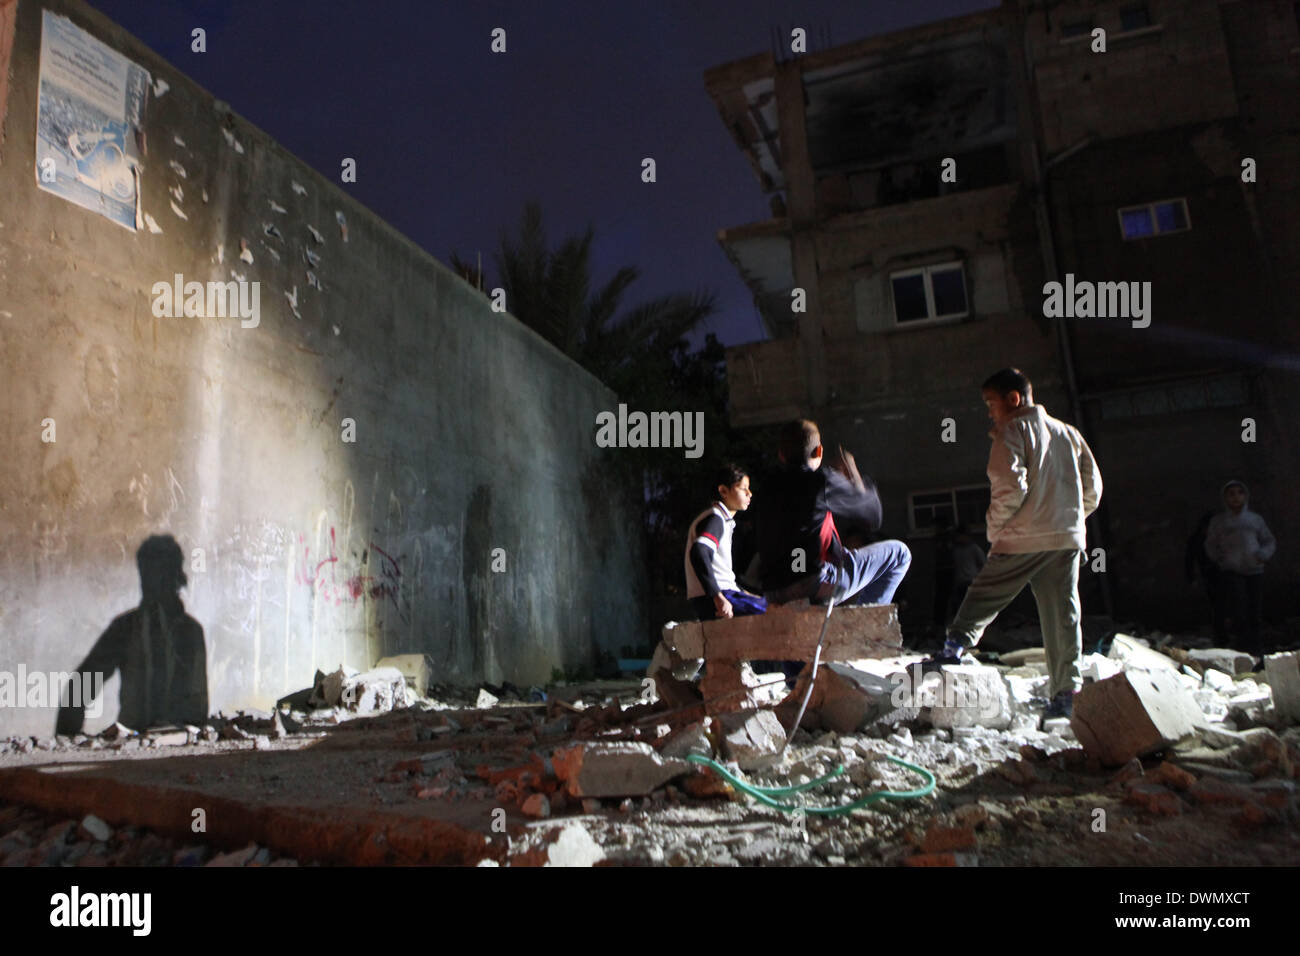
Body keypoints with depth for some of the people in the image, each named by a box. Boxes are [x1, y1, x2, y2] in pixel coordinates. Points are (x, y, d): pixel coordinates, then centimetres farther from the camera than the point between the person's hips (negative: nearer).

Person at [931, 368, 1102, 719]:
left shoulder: (1012, 431, -3)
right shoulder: (1068, 433, 18)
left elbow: (1010, 486, -17)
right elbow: (1093, 488, 17)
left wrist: (994, 526, -4)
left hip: (1023, 539, -6)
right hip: (1068, 538, 6)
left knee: (983, 597, 5)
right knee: (1062, 615, 7)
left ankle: (955, 648, -3)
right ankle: (1066, 694, 9)